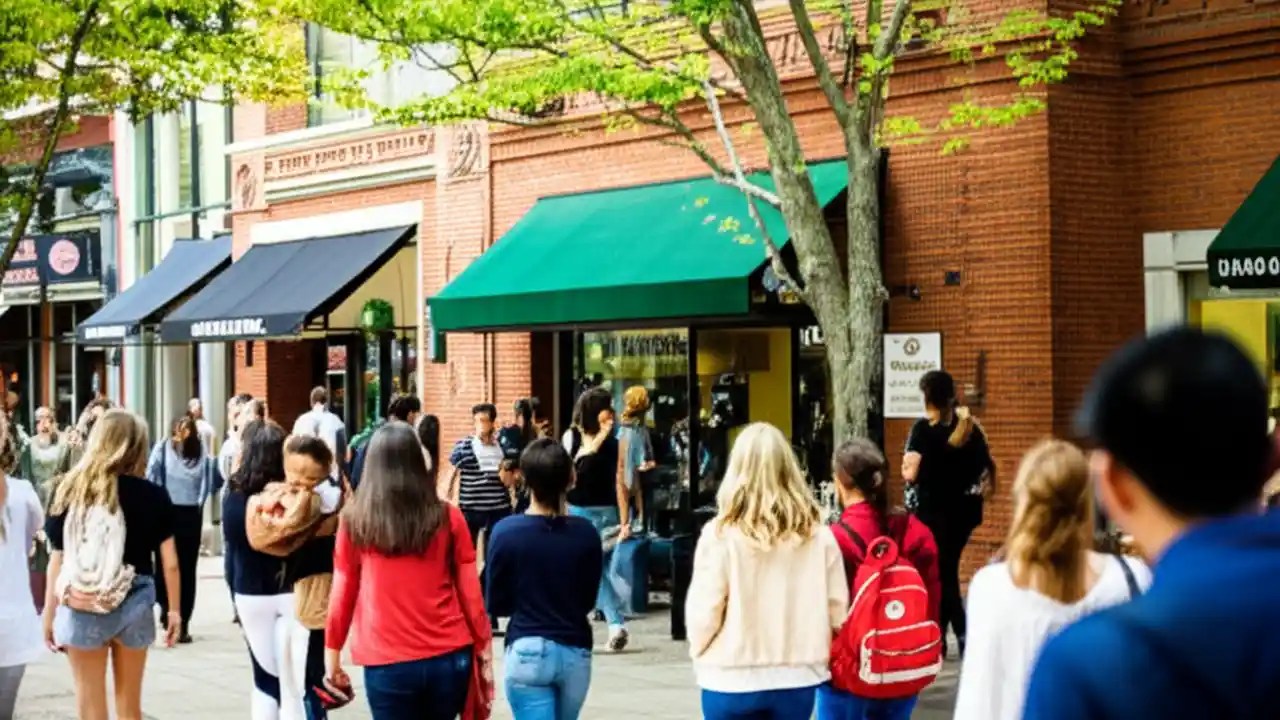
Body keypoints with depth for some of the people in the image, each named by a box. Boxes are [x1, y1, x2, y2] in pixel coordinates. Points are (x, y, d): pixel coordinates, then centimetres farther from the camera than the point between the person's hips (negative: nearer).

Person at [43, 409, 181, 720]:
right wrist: (174, 610, 13)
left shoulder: (70, 490, -3)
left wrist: (49, 613, 9)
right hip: (133, 604, 1)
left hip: (81, 608, -1)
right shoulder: (152, 495, -3)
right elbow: (169, 562, 0)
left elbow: (58, 558, -1)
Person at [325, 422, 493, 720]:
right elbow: (471, 593, 2)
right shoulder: (448, 518, -1)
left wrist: (332, 652, 15)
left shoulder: (355, 520, -3)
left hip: (388, 663, -1)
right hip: (449, 657, 1)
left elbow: (342, 594, 4)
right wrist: (484, 651, 12)